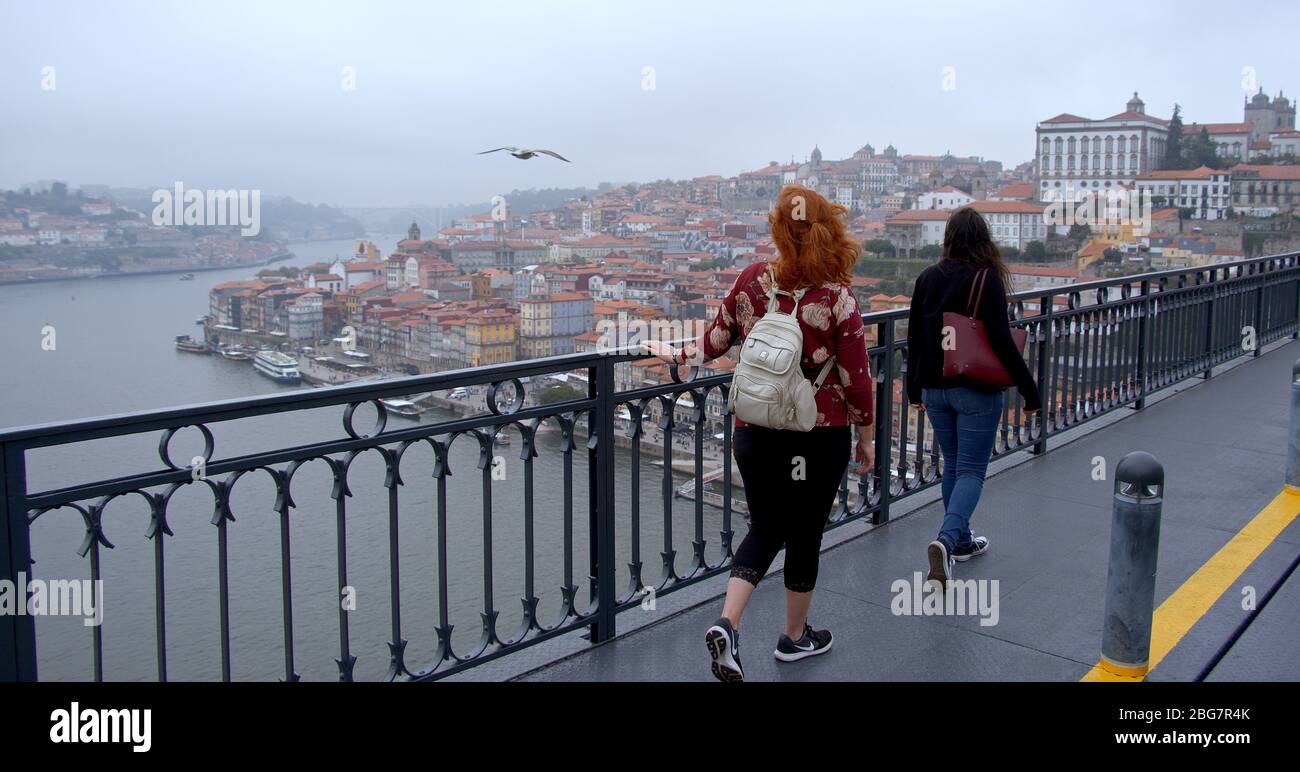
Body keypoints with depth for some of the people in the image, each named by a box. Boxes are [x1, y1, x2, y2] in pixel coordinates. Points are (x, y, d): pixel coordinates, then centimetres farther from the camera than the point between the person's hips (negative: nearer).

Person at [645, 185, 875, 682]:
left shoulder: (750, 281, -6)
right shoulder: (836, 297, -15)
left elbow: (713, 345, 2)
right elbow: (856, 379, -11)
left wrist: (672, 354, 22)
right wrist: (866, 437, 3)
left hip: (755, 431, 3)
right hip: (820, 436, -3)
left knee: (765, 528, 18)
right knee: (805, 535, 15)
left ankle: (727, 624, 0)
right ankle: (795, 637, 32)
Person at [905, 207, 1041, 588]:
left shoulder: (928, 278, 3)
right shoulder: (987, 278, -12)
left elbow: (914, 339, 8)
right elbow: (1001, 342, -15)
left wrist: (914, 389, 19)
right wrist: (1029, 391, -7)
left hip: (935, 389, 5)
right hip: (977, 391, -5)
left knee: (952, 466, 18)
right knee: (971, 470, 1)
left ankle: (961, 541, 29)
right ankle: (947, 539, -19)